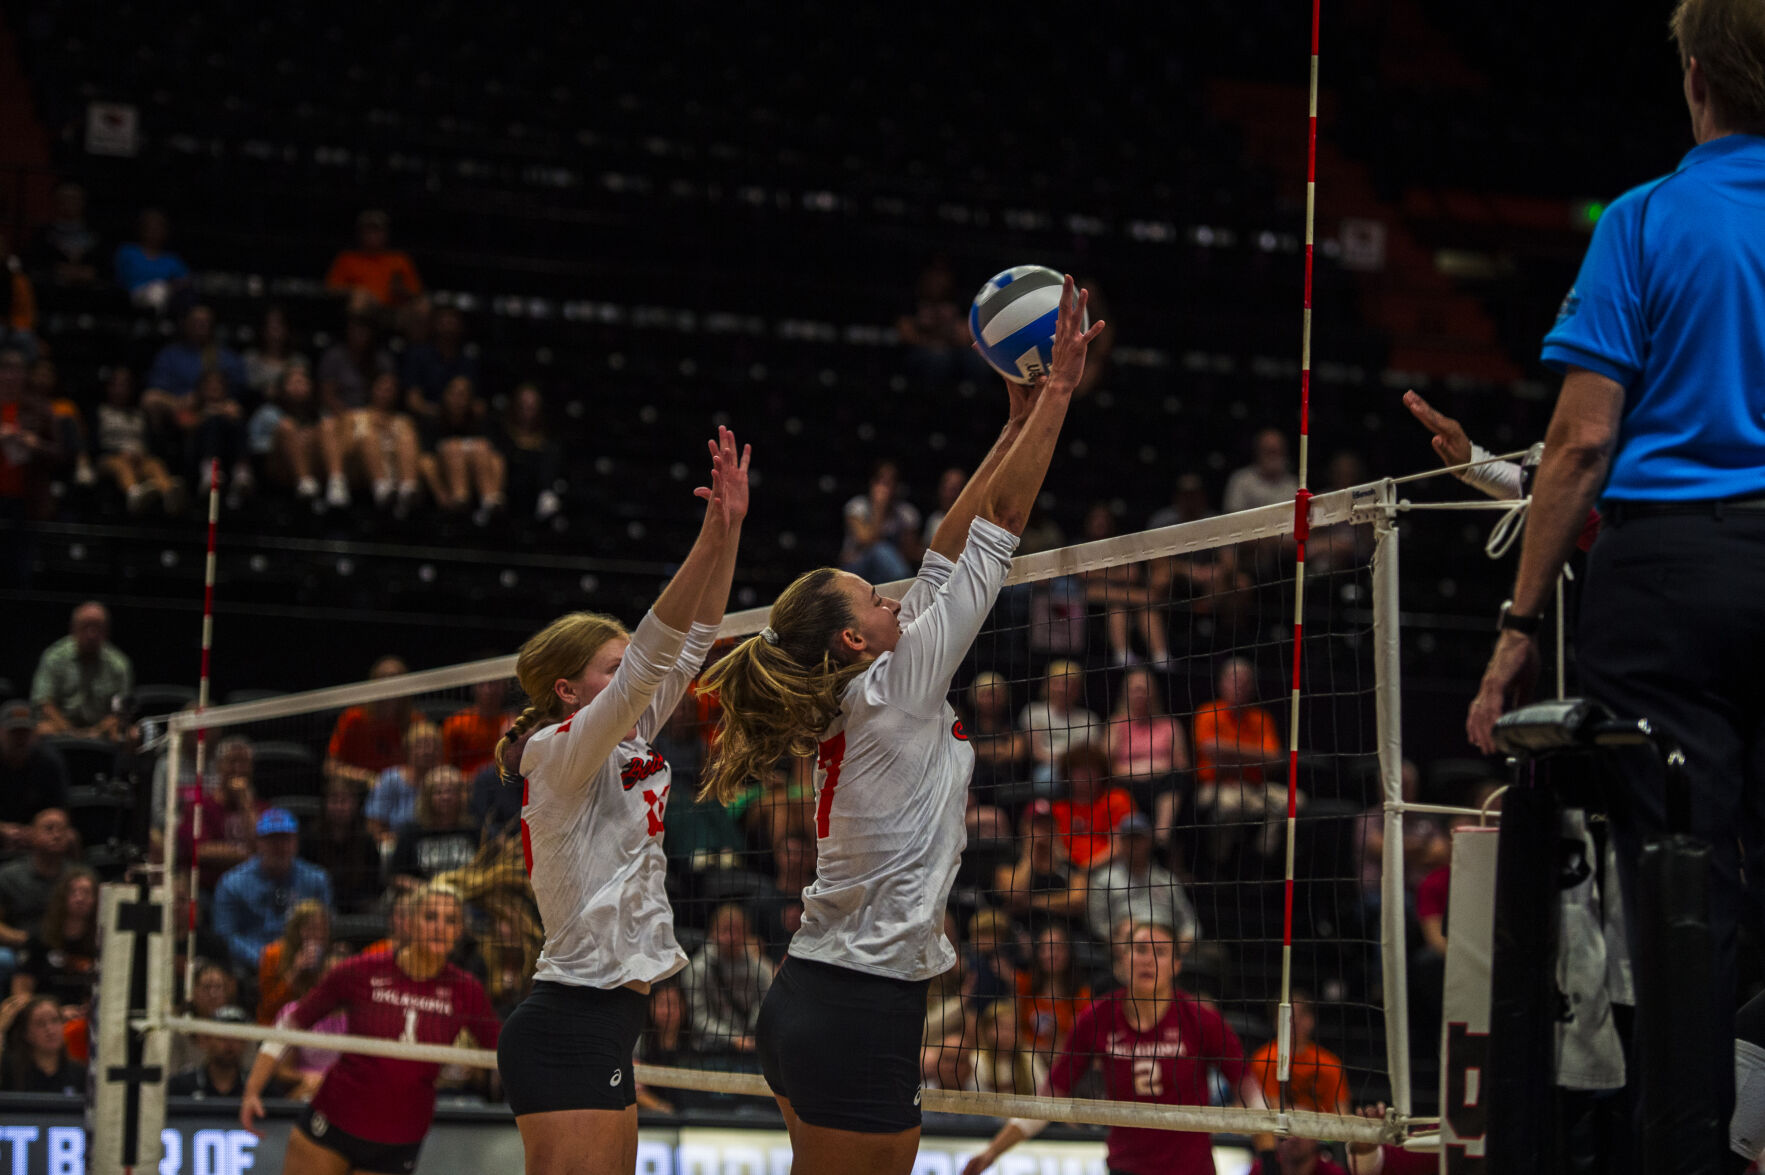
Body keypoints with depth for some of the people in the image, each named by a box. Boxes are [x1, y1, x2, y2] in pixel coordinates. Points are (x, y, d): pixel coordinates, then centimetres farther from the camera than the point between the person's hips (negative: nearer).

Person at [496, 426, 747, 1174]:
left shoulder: (624, 753, 14)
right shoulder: (560, 753, -9)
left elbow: (689, 644, 14)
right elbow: (651, 660, -22)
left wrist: (731, 526, 6)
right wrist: (712, 538, -28)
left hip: (603, 1028, 10)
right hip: (569, 1032, -10)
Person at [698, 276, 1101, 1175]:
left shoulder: (840, 705, 9)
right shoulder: (893, 690, -11)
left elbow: (943, 561, 17)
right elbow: (998, 529, -9)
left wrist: (1017, 425, 21)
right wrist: (1058, 391, -4)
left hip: (807, 1000, 9)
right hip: (864, 1010, -9)